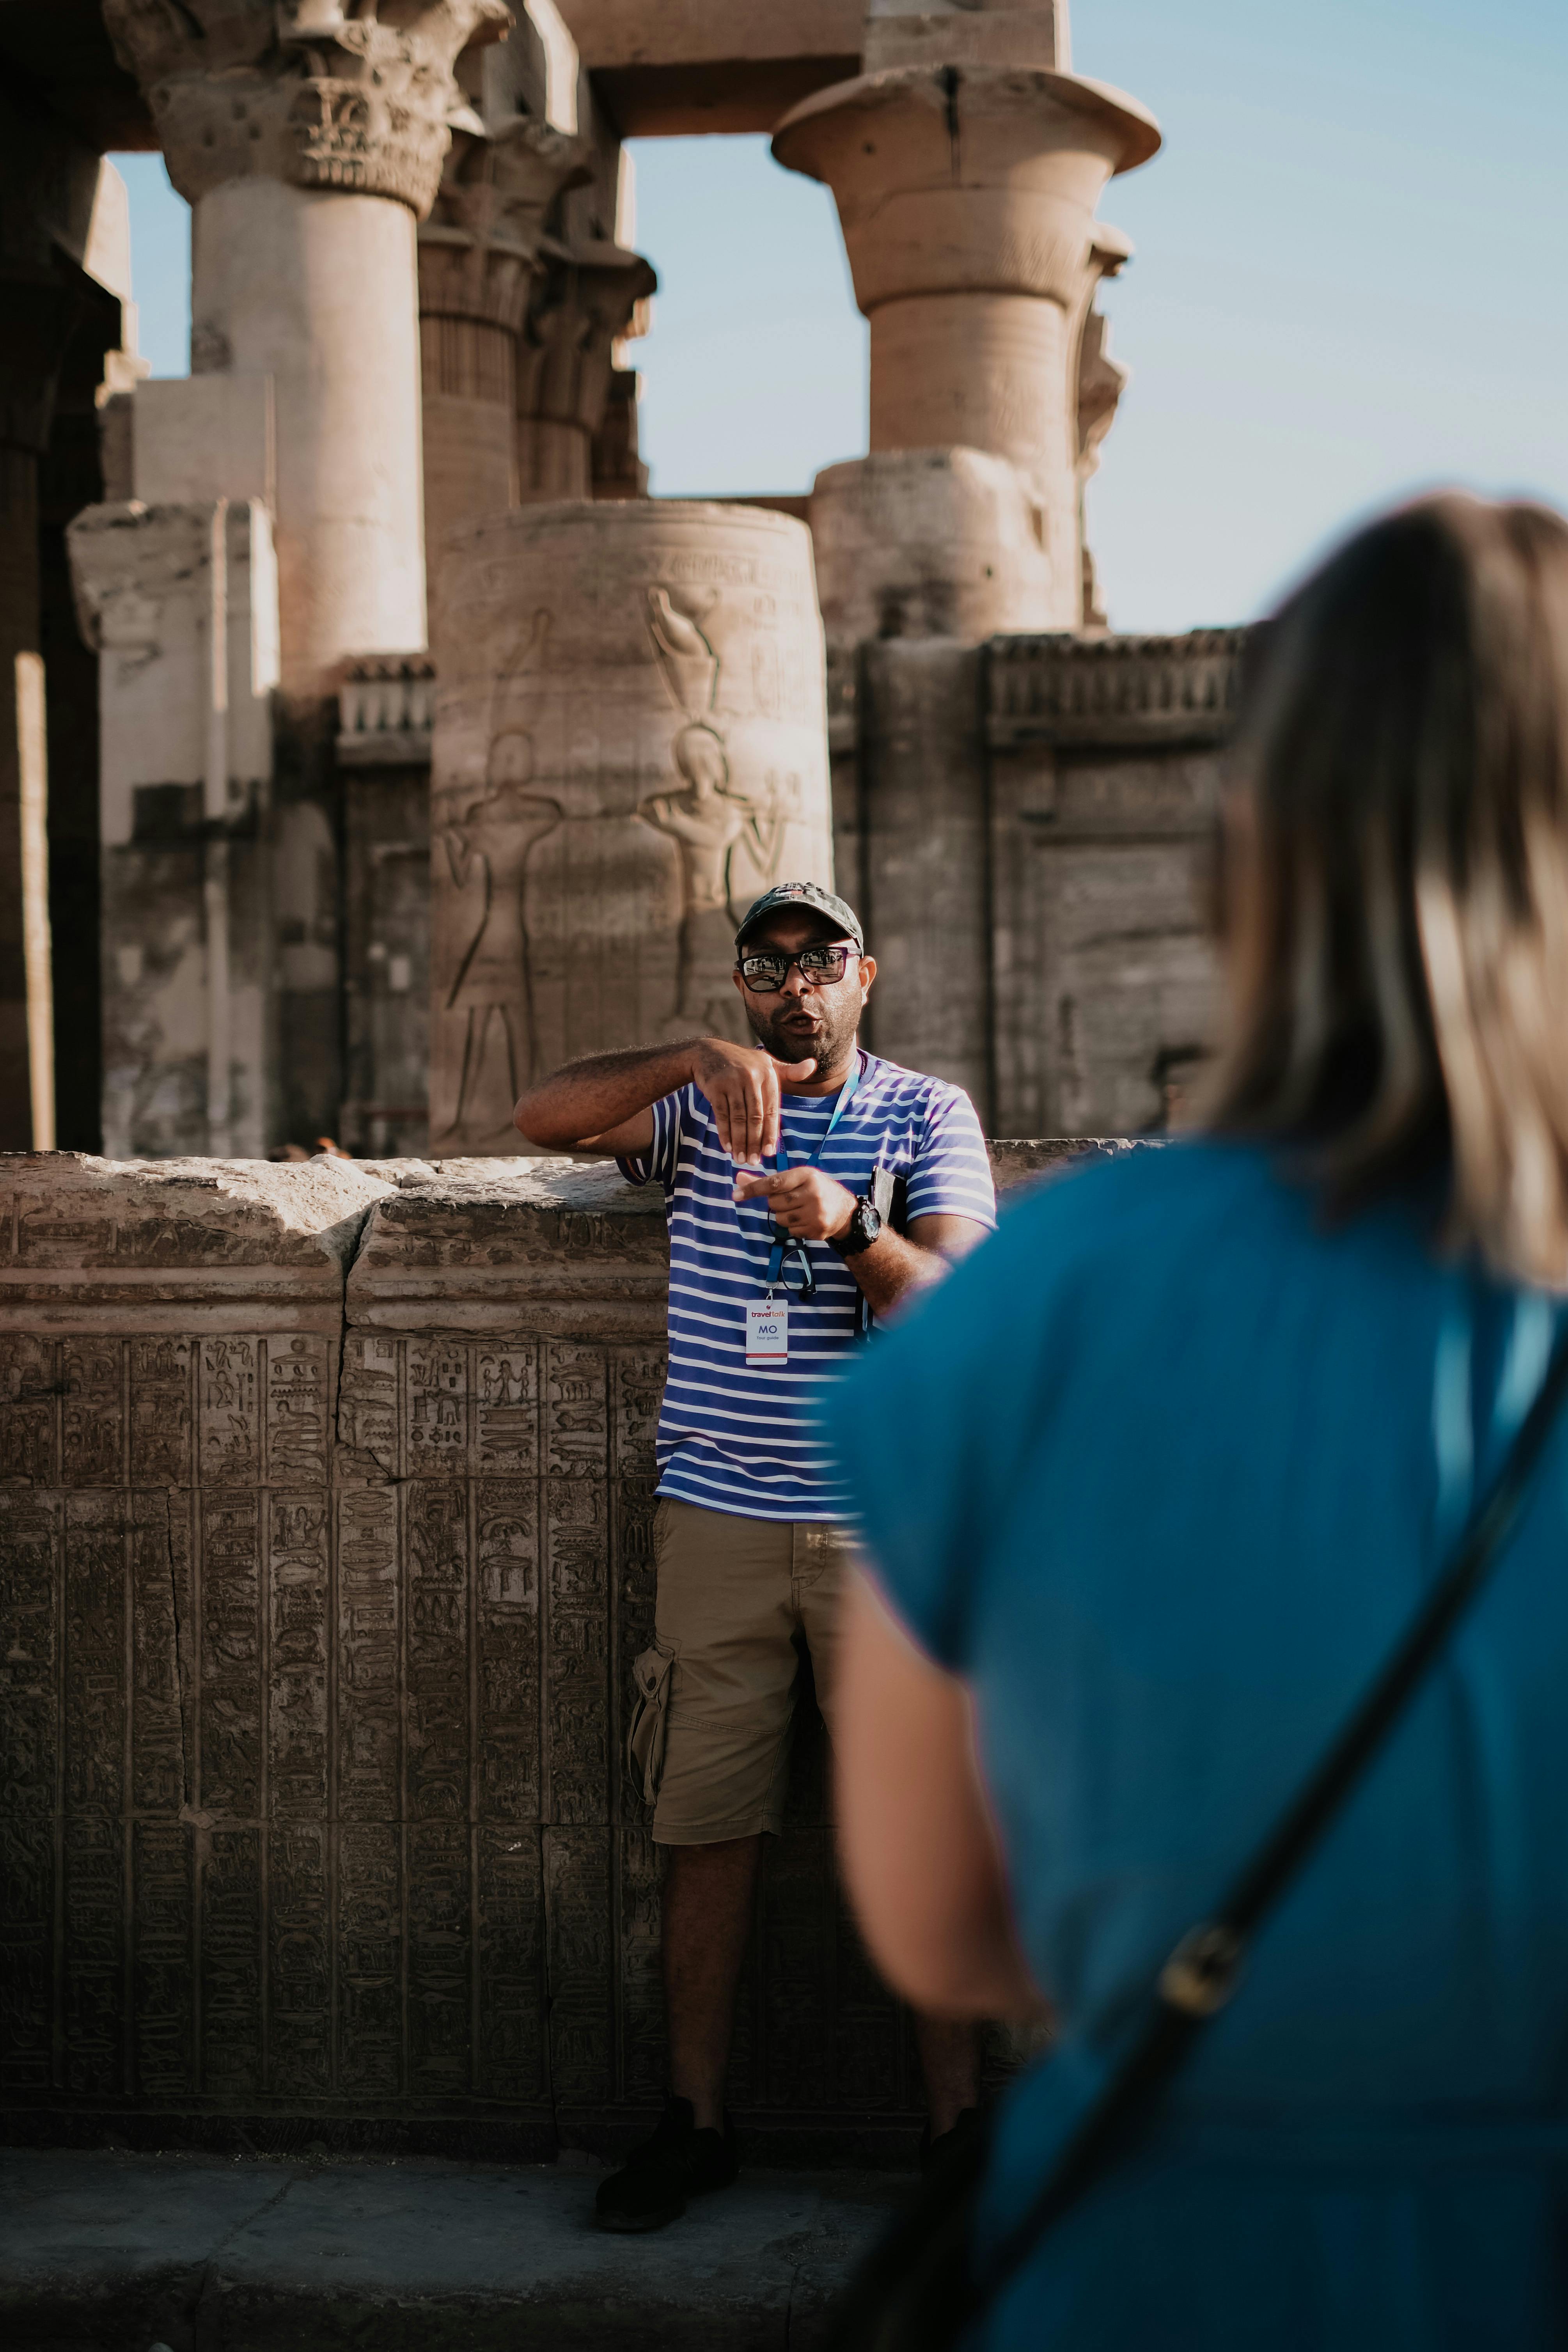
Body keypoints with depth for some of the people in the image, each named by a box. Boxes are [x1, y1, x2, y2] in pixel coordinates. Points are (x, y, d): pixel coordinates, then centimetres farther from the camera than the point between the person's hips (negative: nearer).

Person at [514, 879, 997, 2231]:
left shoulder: (928, 1116, 5)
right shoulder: (698, 1107, 10)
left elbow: (953, 1303, -7)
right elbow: (544, 1118, -7)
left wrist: (853, 1230, -27)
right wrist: (701, 1061, -20)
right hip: (717, 1514, 2)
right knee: (710, 1825, 5)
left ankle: (959, 2116, 8)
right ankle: (697, 2120, 17)